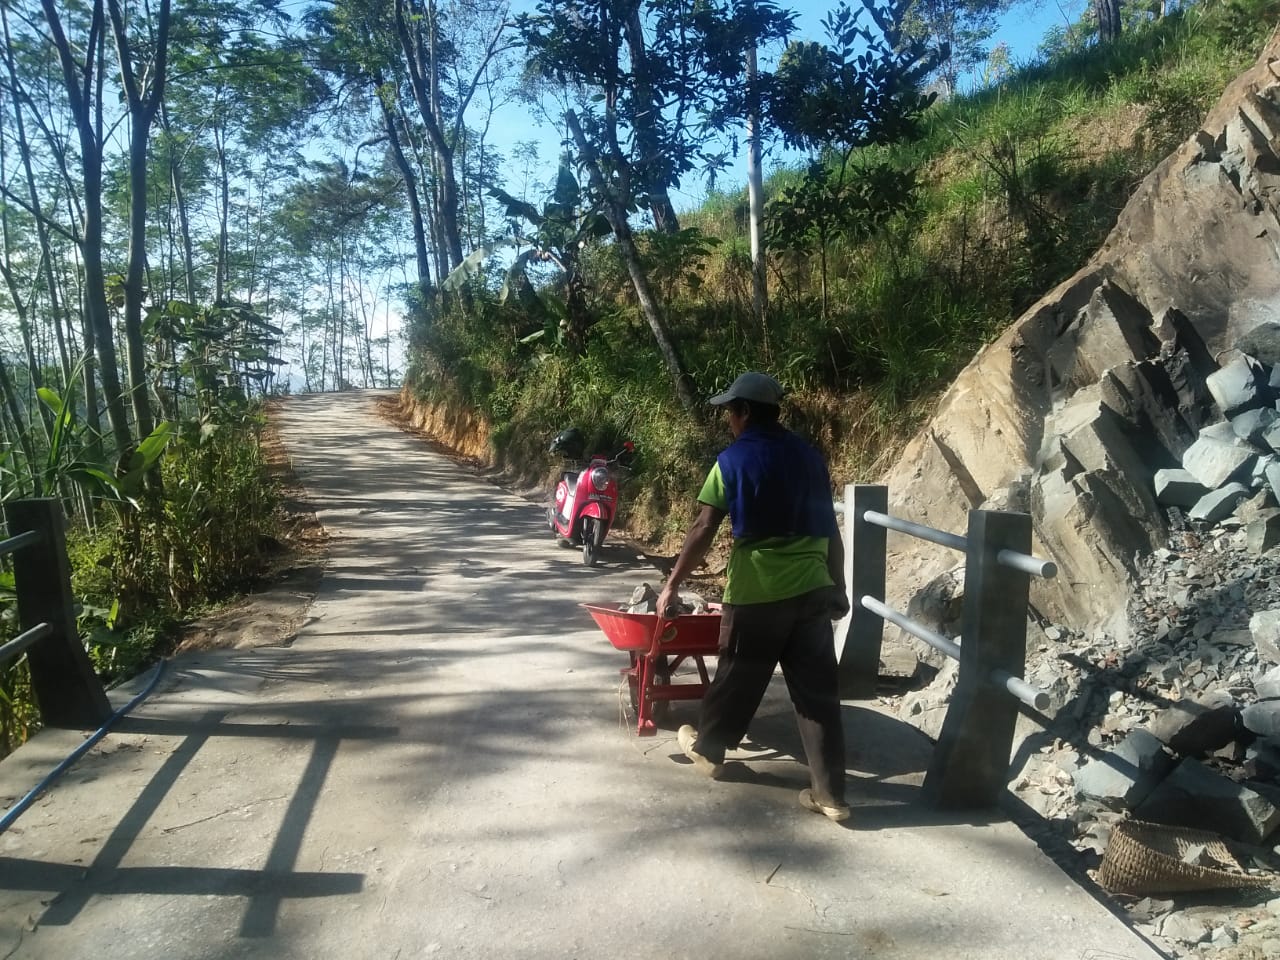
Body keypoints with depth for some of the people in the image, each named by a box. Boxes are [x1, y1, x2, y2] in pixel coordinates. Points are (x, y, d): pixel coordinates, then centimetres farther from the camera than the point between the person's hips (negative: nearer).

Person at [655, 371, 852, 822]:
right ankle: (830, 794, 10)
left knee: (736, 680, 15)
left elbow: (703, 531, -8)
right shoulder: (809, 456, 9)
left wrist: (672, 585, -1)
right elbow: (830, 529, 11)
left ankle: (707, 749, 36)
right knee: (818, 692, 7)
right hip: (813, 590, 4)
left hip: (757, 594, -4)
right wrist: (838, 586, 20)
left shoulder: (733, 460, -5)